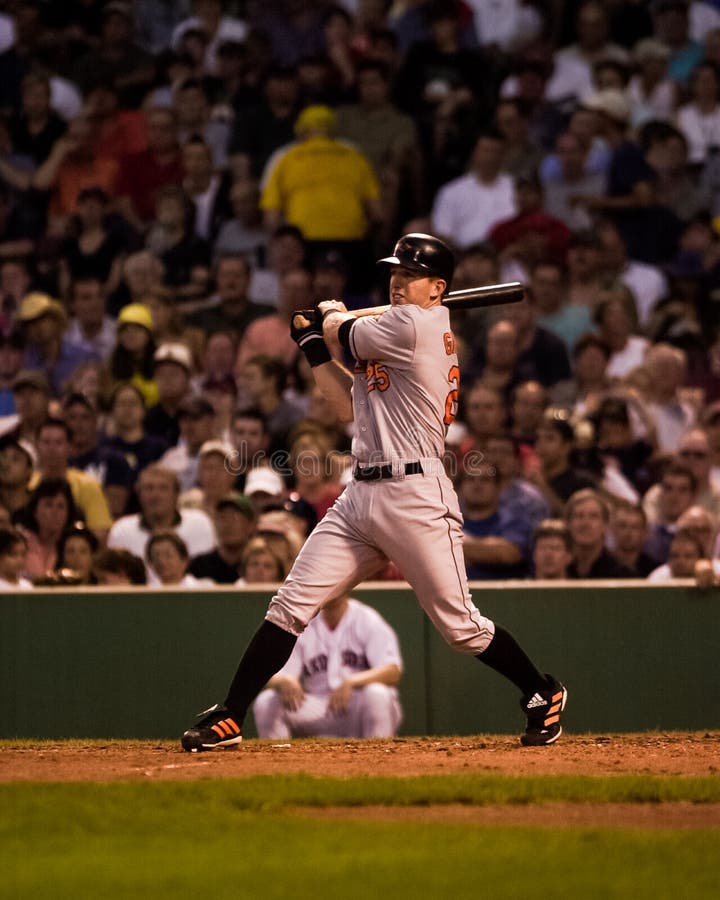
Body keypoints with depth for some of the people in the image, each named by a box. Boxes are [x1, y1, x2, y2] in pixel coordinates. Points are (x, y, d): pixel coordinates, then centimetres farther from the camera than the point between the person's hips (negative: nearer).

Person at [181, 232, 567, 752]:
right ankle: (229, 719, 1)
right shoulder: (401, 338, 19)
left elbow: (343, 331, 1)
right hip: (362, 495, 9)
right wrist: (313, 341, 23)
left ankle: (543, 694, 20)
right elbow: (354, 405, 23)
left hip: (415, 498, -9)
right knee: (291, 605, 0)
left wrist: (330, 315, 24)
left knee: (459, 625, -2)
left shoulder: (416, 325, -10)